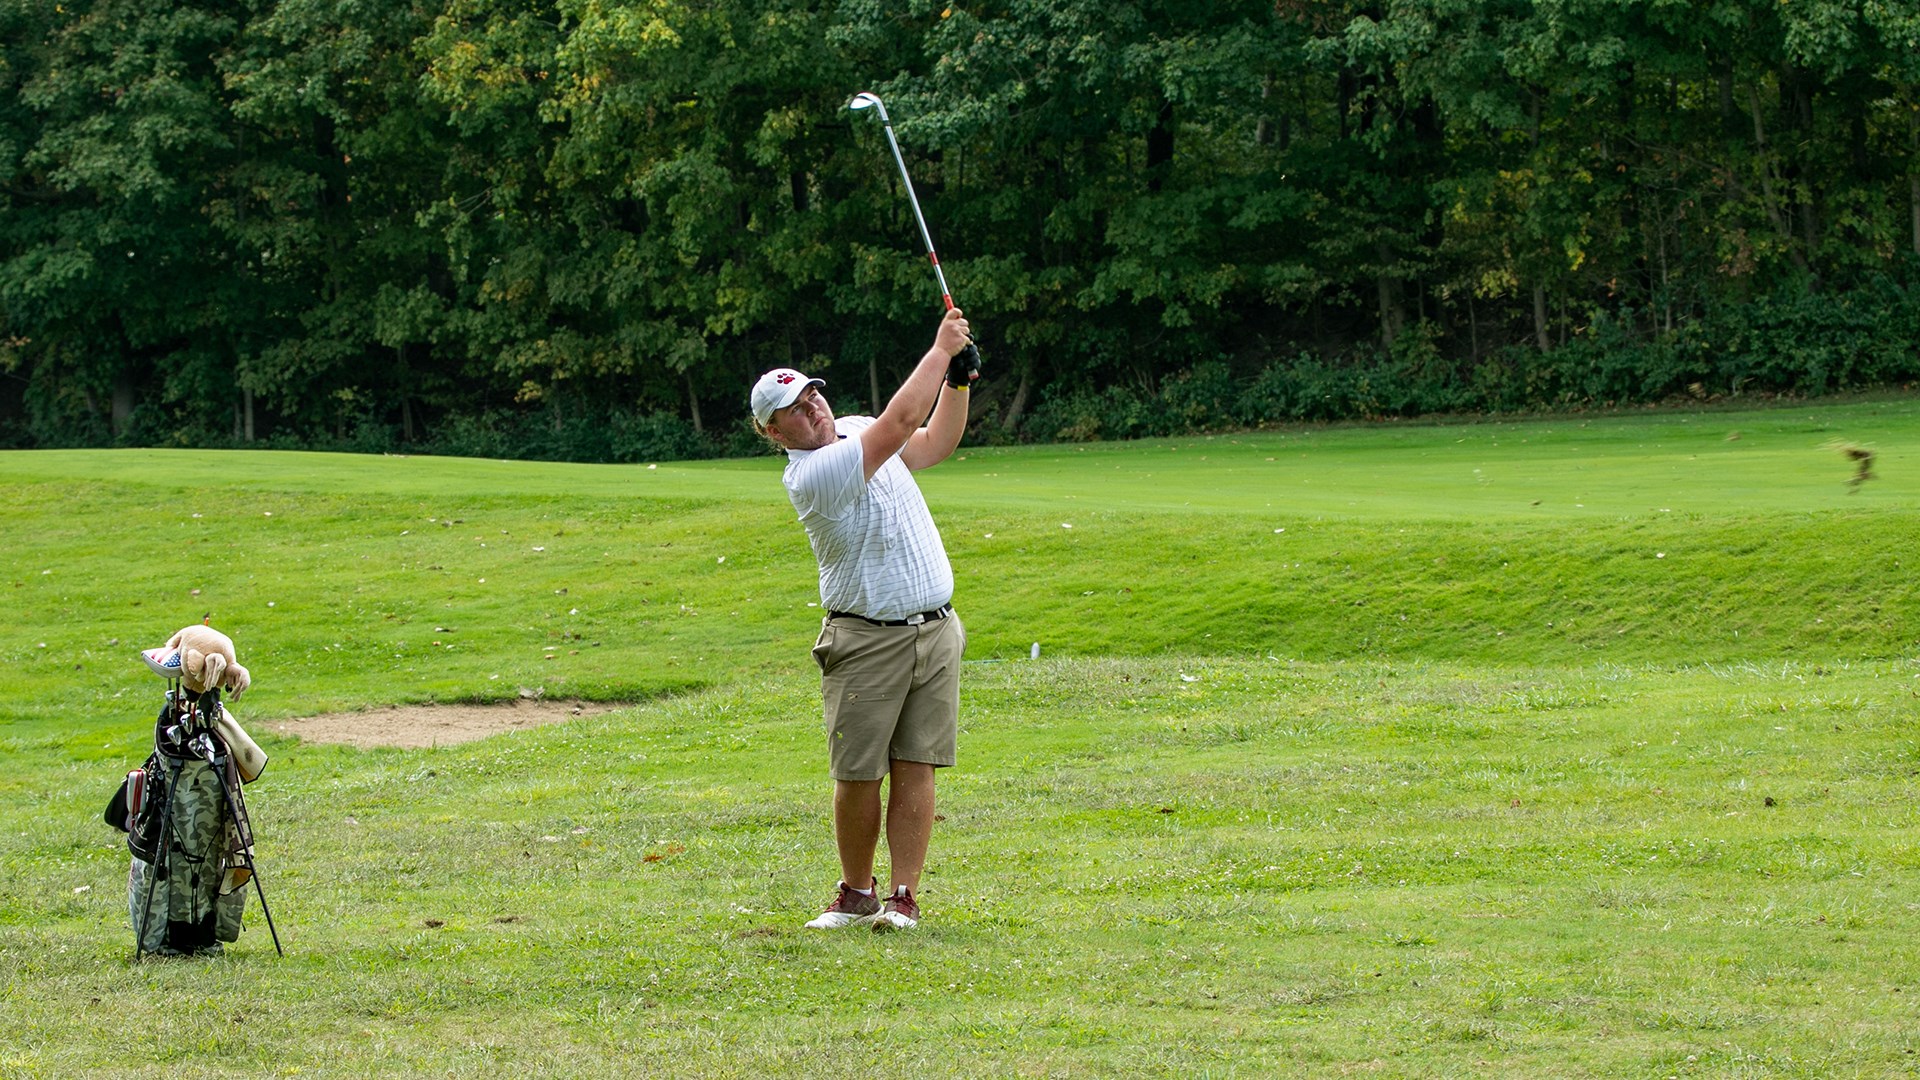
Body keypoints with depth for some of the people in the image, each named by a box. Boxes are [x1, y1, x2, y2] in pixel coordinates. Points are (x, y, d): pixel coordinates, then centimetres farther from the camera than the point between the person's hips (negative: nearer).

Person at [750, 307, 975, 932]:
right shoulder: (810, 476, -18)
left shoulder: (856, 430, 9)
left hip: (935, 629, 6)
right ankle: (857, 892, 13)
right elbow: (901, 422, -22)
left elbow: (934, 444, 21)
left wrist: (958, 381, 5)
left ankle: (903, 897, 1)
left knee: (915, 768, 0)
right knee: (858, 775, -4)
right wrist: (941, 348, -15)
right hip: (866, 641, -6)